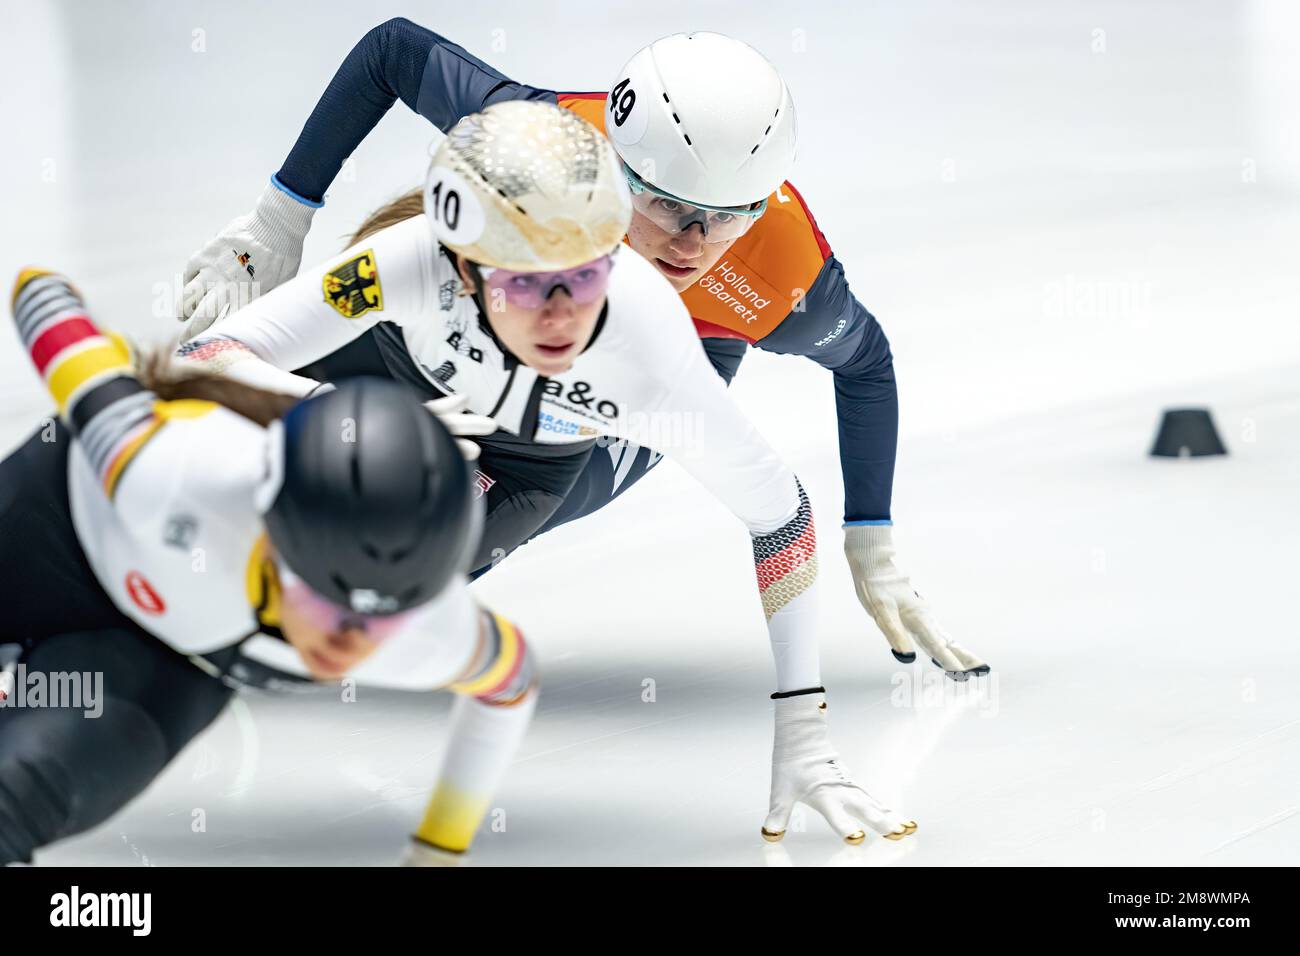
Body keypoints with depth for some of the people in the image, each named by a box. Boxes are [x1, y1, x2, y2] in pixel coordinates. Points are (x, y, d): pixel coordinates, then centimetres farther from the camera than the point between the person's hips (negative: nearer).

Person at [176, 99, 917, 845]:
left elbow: (780, 515, -27)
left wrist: (802, 731, -29)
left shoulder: (654, 361, -42)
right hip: (396, 356, 0)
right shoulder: (413, 265, -45)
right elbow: (199, 368, -43)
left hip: (534, 450, 0)